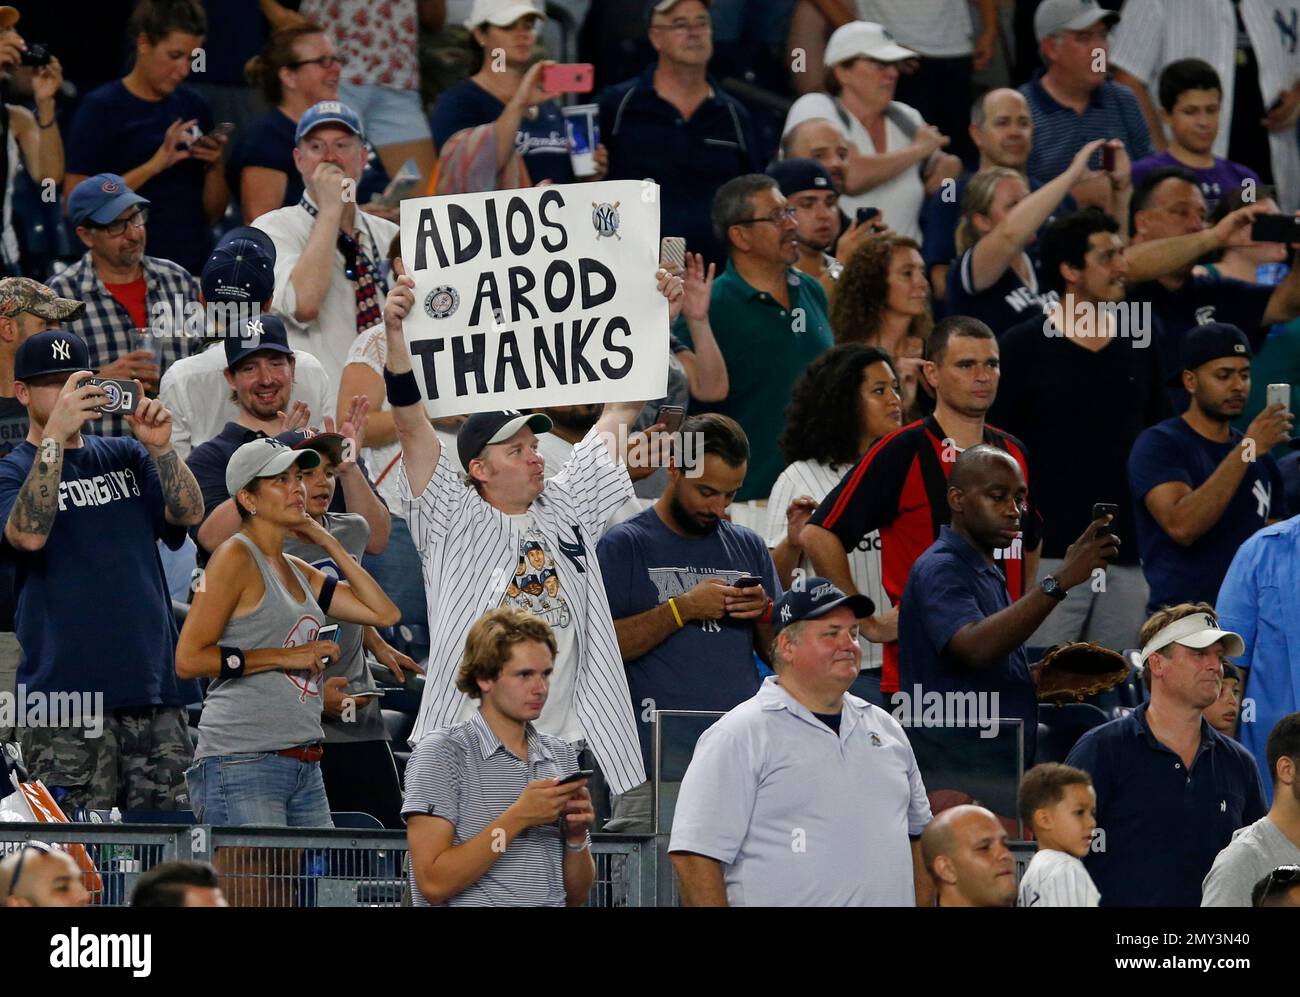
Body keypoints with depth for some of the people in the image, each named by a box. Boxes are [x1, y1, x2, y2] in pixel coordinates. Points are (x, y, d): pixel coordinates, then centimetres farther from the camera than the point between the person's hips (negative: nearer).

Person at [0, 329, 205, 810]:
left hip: (153, 683, 5)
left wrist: (159, 448, -12)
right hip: (68, 690, -5)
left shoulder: (124, 456, 17)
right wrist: (55, 434, -21)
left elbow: (189, 513, 4)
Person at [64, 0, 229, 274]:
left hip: (195, 266, 4)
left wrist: (215, 166, -5)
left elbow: (214, 212, 15)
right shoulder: (101, 108, -4)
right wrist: (154, 166, -18)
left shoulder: (195, 107, 9)